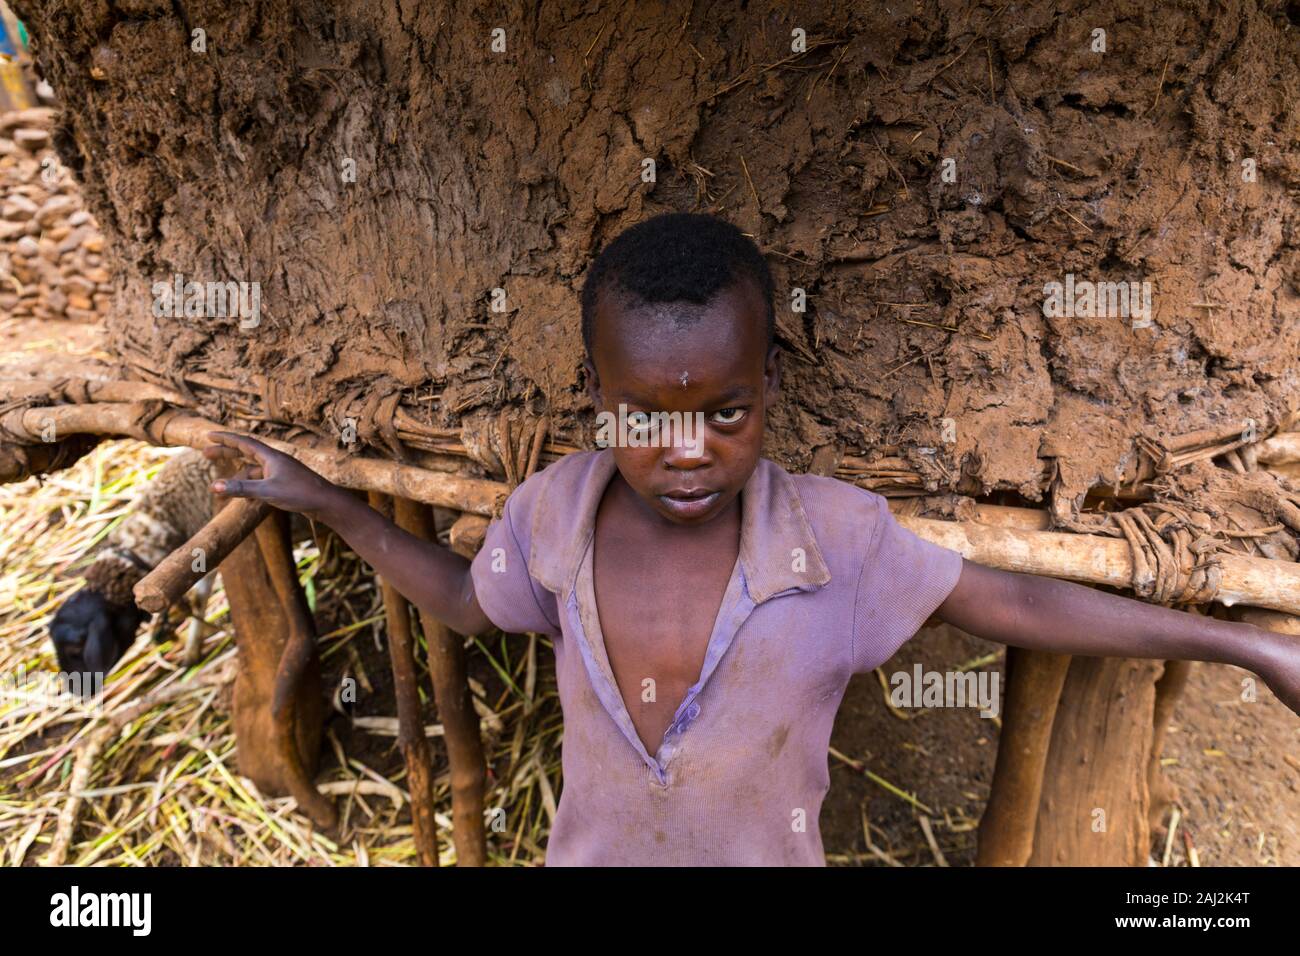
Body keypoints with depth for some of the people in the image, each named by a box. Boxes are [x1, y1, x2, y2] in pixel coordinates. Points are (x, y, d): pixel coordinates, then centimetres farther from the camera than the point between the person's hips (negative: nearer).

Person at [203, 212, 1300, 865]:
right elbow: (466, 599, 3)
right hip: (595, 848, 2)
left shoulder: (833, 531, -22)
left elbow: (1008, 600, -8)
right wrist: (326, 501, -3)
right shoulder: (555, 511, -17)